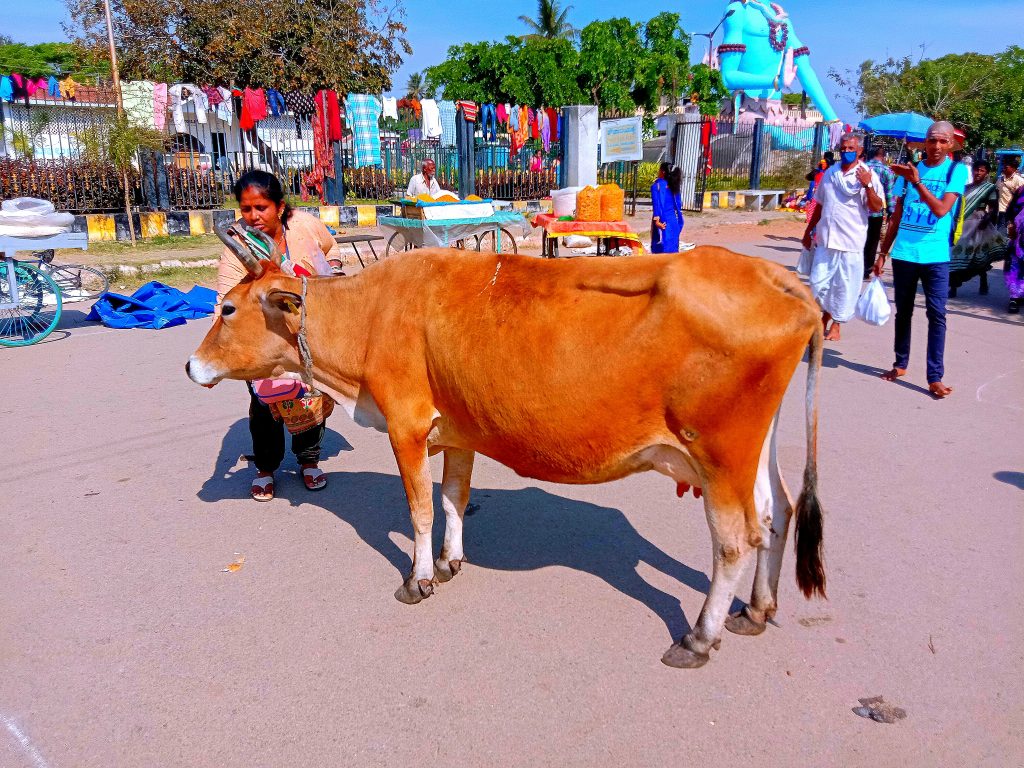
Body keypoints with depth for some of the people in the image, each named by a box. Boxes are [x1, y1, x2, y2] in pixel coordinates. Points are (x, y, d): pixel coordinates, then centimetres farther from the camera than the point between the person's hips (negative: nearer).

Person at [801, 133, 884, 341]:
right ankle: (825, 314, 26)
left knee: (844, 285, 2)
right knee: (819, 282, 5)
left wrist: (868, 186, -22)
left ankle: (836, 324, 15)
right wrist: (809, 231, 20)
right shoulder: (830, 173, 12)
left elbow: (877, 207, -9)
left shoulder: (868, 175, -2)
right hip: (825, 239, 4)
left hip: (851, 242, -4)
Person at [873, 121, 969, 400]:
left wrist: (917, 181, -20)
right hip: (903, 253, 3)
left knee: (936, 315, -6)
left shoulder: (956, 170, -1)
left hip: (935, 256, -3)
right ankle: (901, 364, 24)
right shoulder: (910, 169, 9)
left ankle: (935, 377, -4)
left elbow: (941, 209, -15)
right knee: (903, 312, 11)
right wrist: (883, 253, 10)